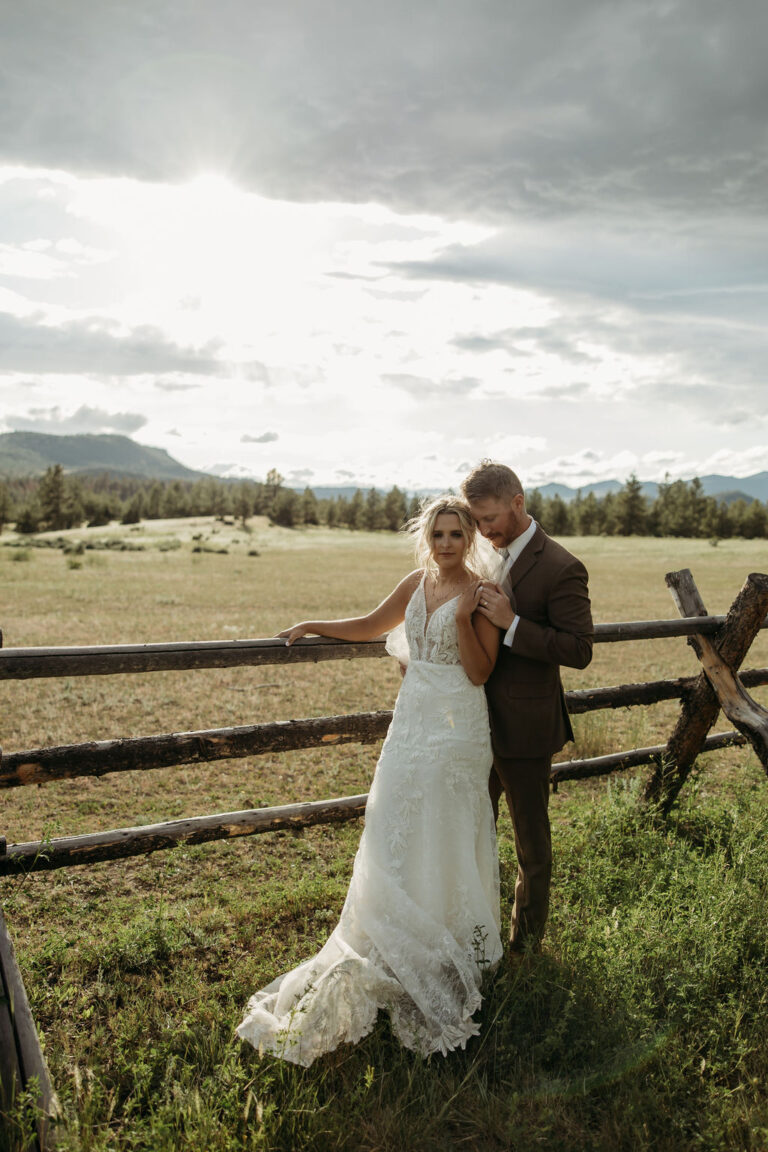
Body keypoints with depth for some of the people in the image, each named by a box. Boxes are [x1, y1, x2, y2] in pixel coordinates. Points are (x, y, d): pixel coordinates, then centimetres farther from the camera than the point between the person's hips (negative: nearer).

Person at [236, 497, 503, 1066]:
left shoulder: (483, 593, -9)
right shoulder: (417, 584, 8)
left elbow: (480, 672, -12)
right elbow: (370, 626, 20)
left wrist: (463, 617, -22)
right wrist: (311, 625, 18)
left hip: (456, 731, -6)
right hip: (411, 725, 6)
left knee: (443, 841, 4)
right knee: (396, 840, 10)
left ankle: (449, 955, 23)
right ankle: (400, 954, 27)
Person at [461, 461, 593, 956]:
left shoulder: (560, 568, -18)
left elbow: (579, 650, -21)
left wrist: (511, 622, -27)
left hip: (524, 727, -7)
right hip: (483, 722, 7)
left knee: (530, 836, 13)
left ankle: (527, 937, 33)